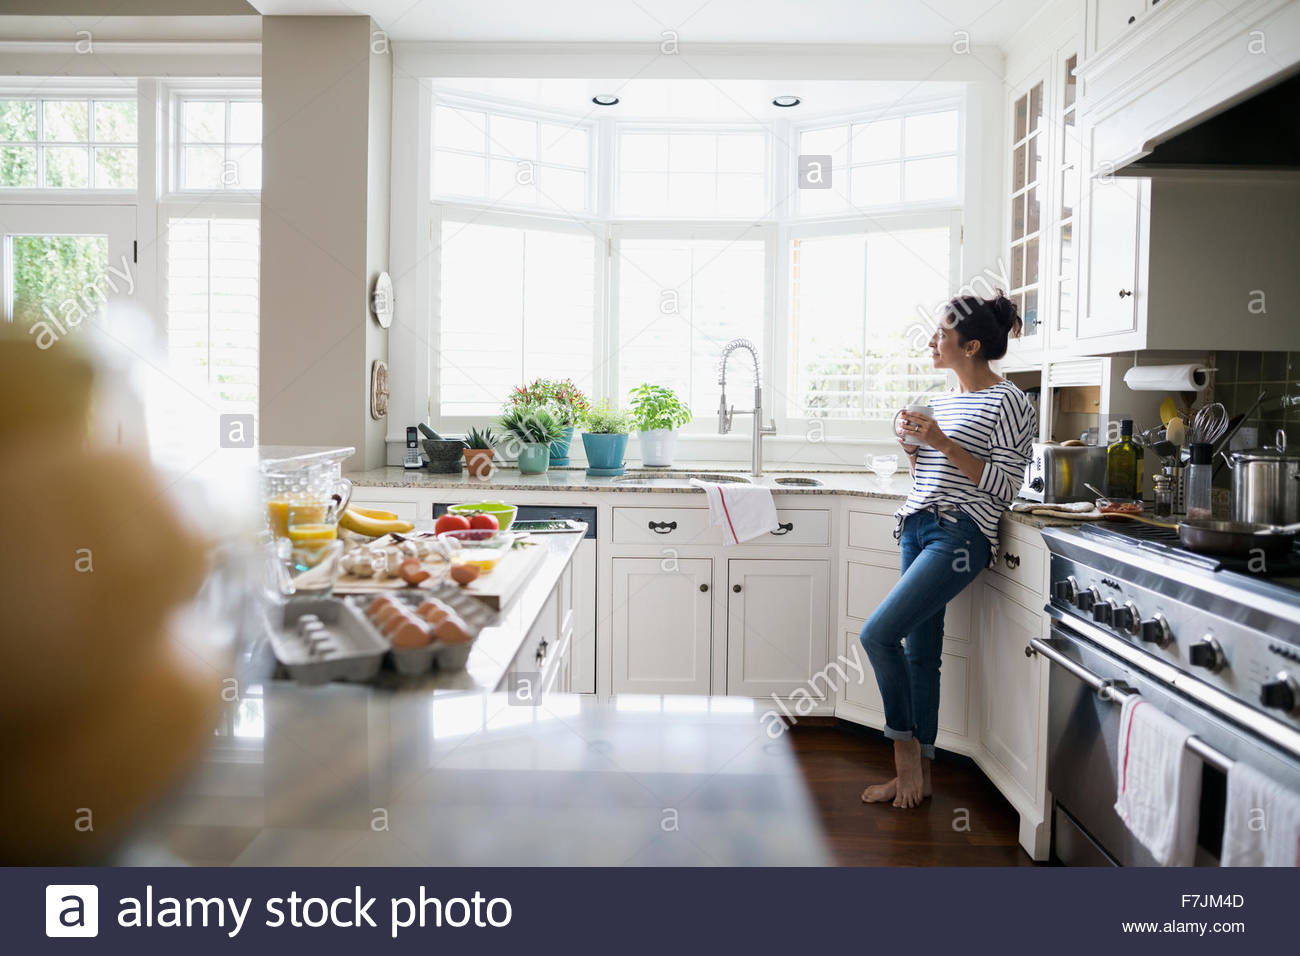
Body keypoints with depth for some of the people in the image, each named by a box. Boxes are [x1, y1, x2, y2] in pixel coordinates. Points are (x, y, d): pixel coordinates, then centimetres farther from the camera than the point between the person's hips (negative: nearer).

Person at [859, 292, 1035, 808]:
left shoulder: (1008, 402, -8)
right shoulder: (943, 399, 17)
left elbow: (1004, 486, -12)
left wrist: (943, 443, -16)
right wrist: (911, 445, 4)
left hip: (961, 534, -8)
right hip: (917, 527, 8)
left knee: (878, 634, -17)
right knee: (920, 650, 8)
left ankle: (905, 746, 4)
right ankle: (917, 774, 17)